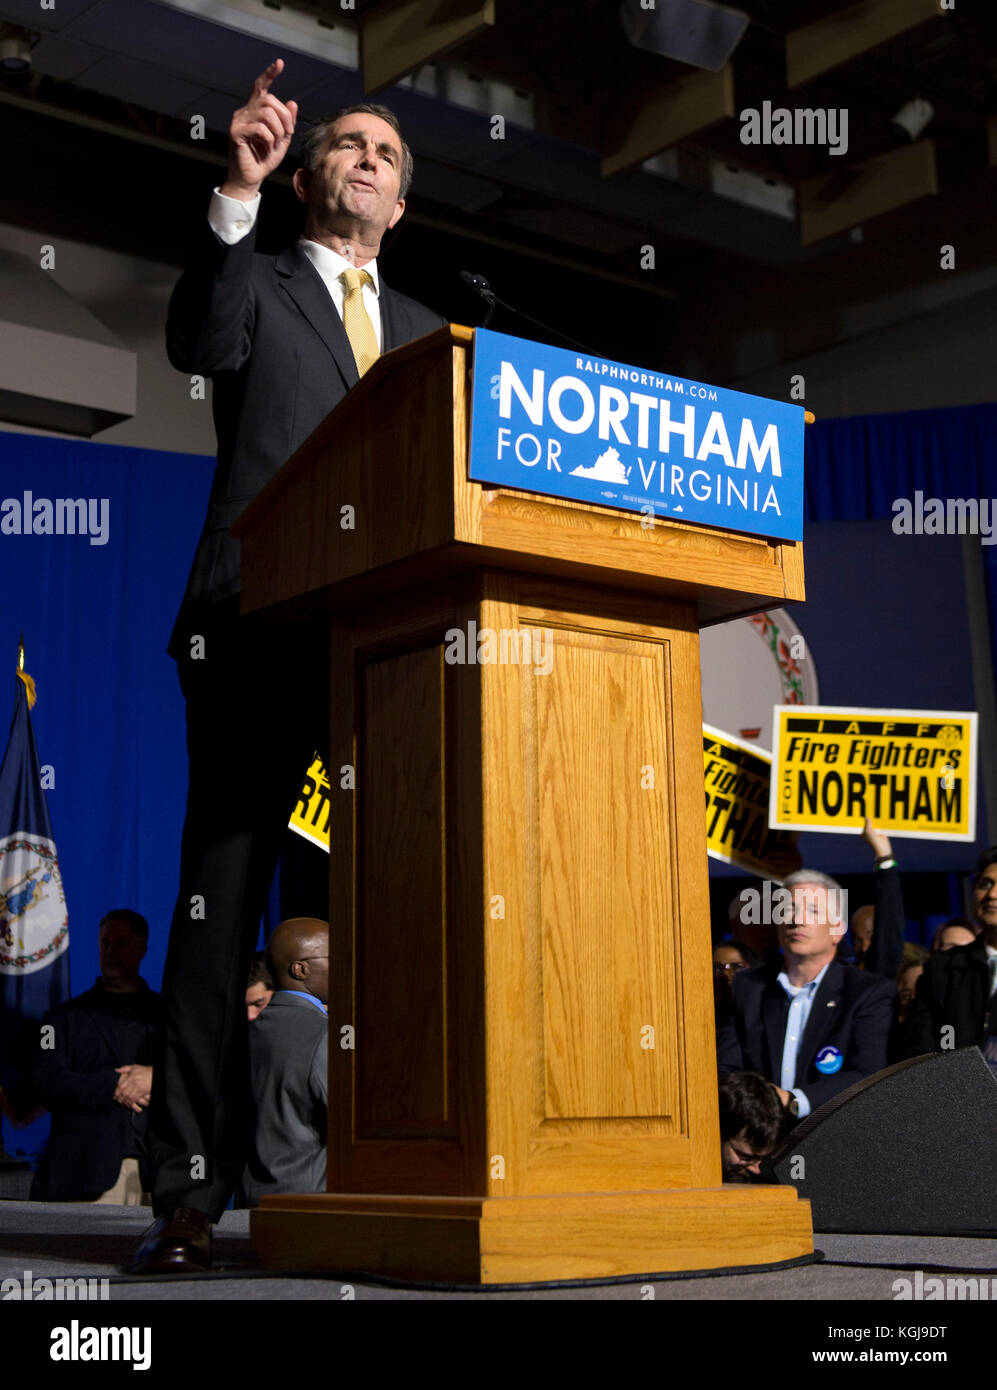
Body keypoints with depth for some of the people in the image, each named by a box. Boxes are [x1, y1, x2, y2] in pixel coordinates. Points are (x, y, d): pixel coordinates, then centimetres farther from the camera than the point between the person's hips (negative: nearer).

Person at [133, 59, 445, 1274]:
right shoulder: (255, 283, 15)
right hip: (263, 623, -4)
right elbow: (198, 344, -9)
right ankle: (189, 1190, -4)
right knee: (223, 899, -6)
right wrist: (237, 192, -19)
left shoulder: (424, 332, 27)